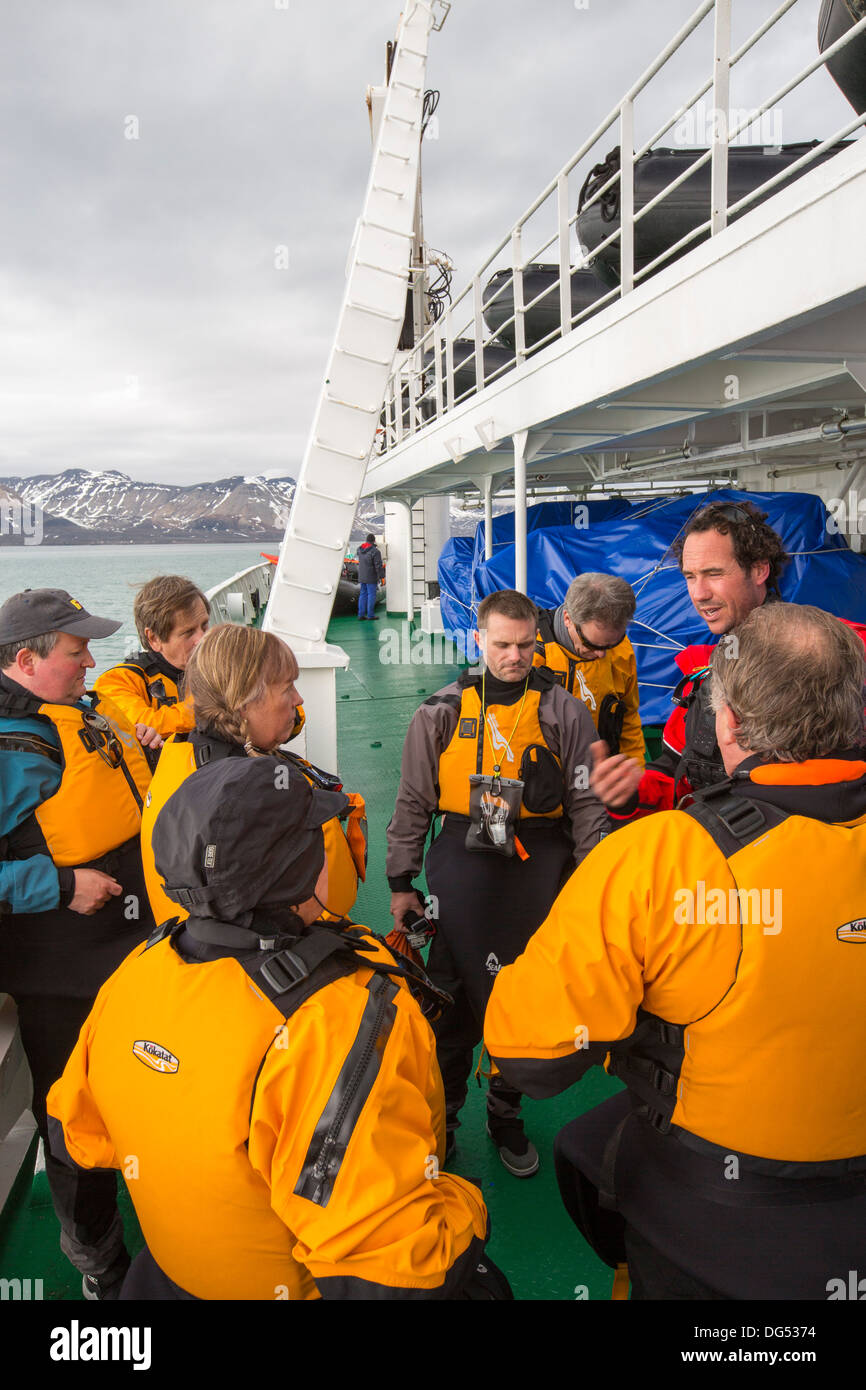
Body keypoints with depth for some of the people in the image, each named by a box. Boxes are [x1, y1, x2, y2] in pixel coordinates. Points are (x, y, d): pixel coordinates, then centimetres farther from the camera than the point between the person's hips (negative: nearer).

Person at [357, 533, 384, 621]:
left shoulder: (360, 549, 4)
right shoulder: (375, 551, -17)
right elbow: (378, 566, -17)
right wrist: (382, 577, -7)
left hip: (362, 577, 7)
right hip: (371, 577, -6)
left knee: (363, 594, 12)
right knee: (371, 595, 1)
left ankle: (361, 615, 12)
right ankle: (370, 615, 3)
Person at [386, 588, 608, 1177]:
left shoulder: (566, 713, 1)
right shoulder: (442, 713, 2)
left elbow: (587, 804, 5)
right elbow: (413, 803, 7)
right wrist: (402, 883, 7)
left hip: (539, 865, 1)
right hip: (462, 863, 0)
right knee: (452, 999, 6)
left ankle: (506, 1112, 33)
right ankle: (441, 1115, 28)